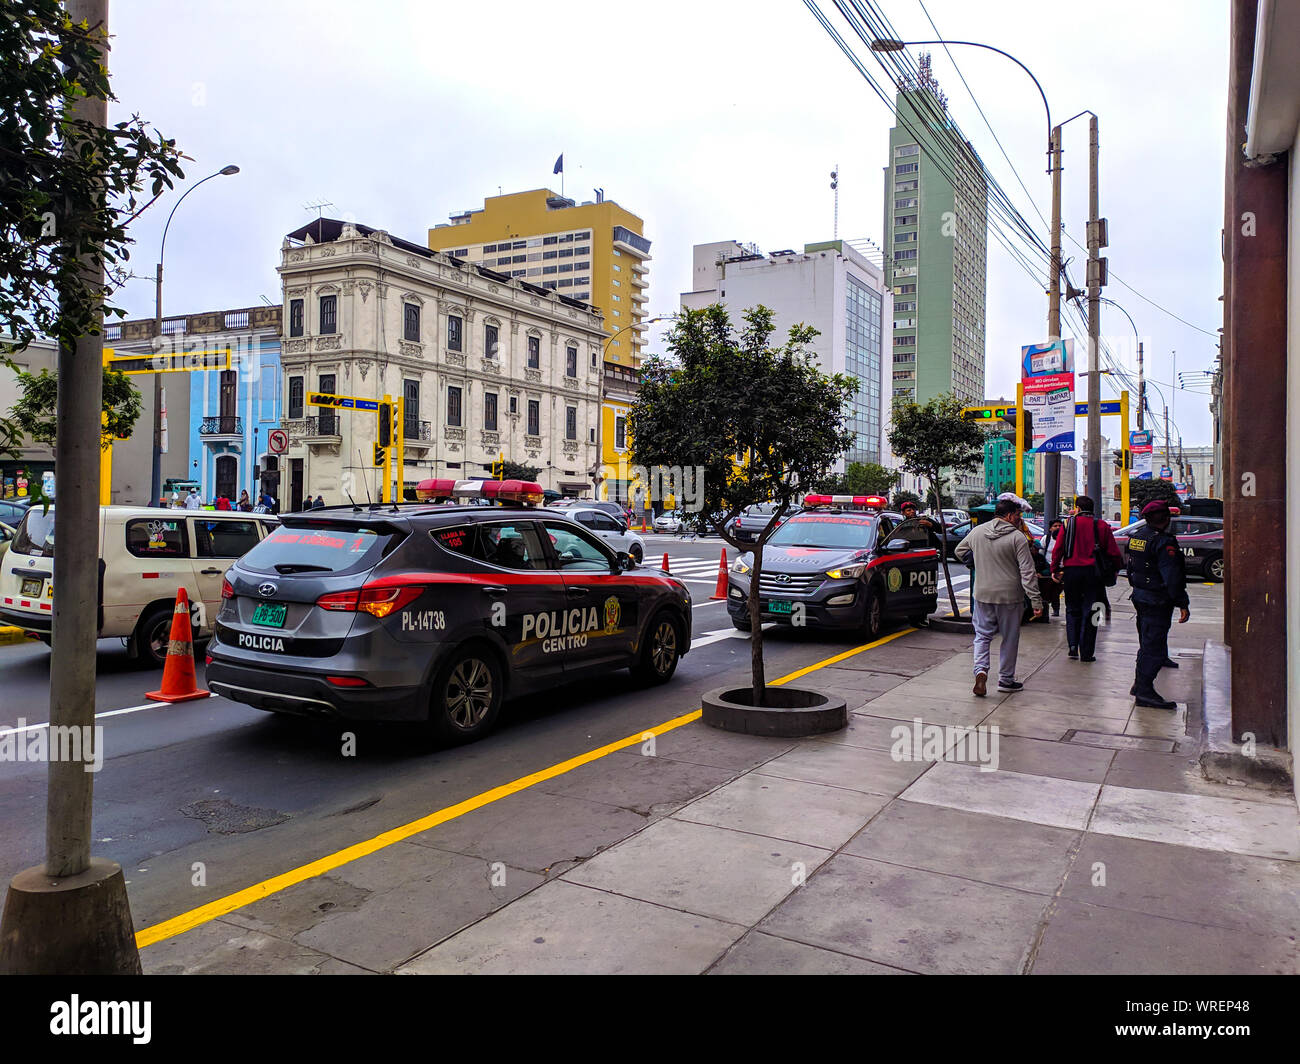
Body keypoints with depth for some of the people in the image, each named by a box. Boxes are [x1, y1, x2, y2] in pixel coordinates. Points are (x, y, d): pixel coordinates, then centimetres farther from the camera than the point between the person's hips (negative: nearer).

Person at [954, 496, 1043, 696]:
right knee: (1010, 638, 11)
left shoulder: (977, 532, 2)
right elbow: (1027, 573, -14)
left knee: (982, 635, 13)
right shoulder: (1017, 537, -12)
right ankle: (1006, 679, 19)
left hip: (982, 594, 3)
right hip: (1009, 596, -3)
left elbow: (959, 551, 19)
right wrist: (1036, 601, -12)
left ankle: (981, 670, -8)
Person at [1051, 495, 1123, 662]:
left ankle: (1073, 646, 5)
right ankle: (1086, 652, 6)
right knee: (1089, 611, 5)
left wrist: (1055, 570, 3)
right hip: (1093, 572, 0)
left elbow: (1057, 549, -4)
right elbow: (1114, 552, 2)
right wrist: (1116, 568, 17)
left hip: (1071, 571, 0)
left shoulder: (1069, 523, 0)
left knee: (1072, 609, 15)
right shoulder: (1102, 526, 3)